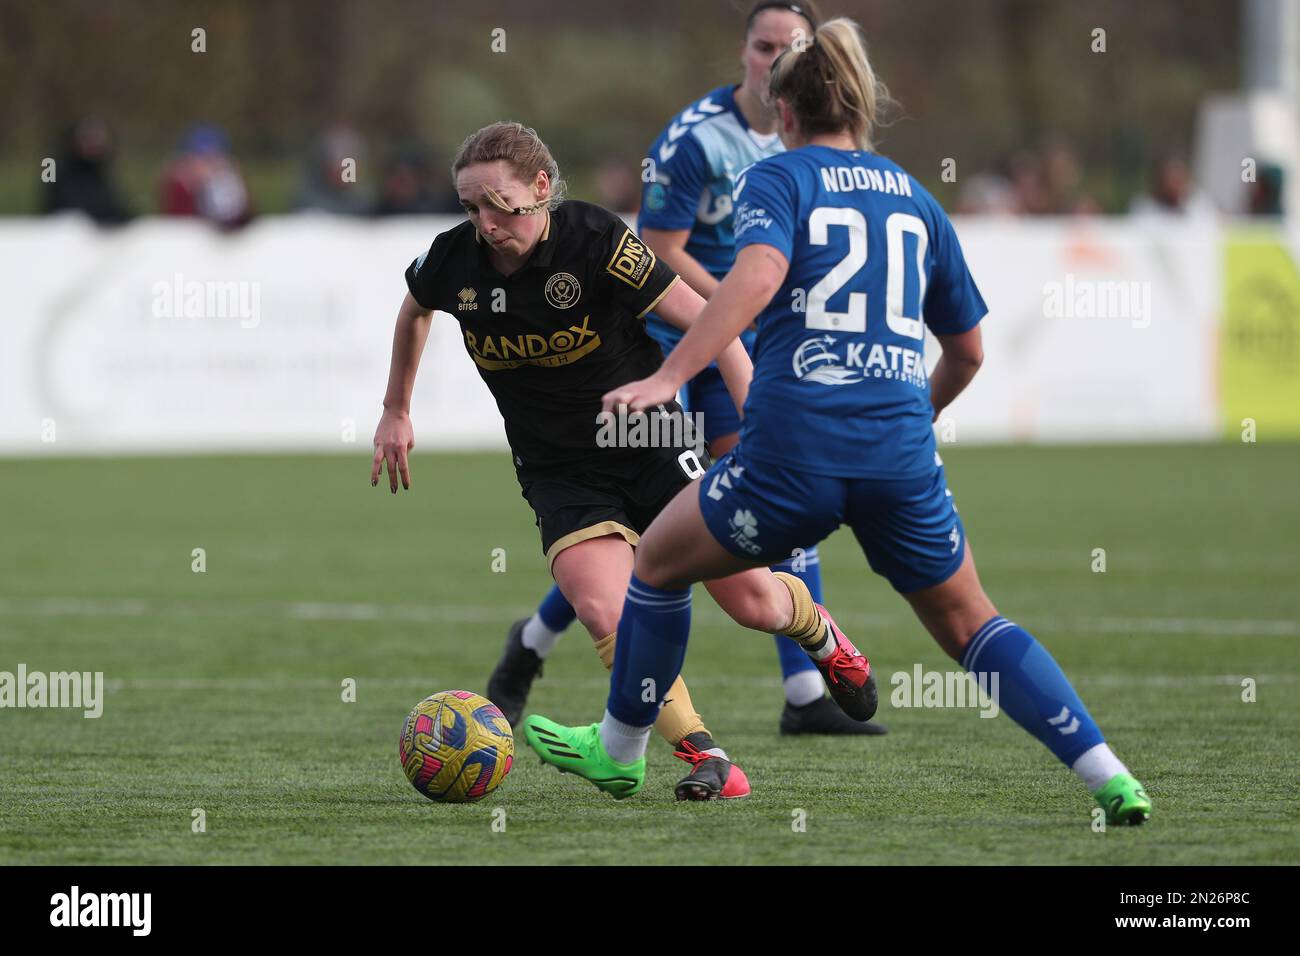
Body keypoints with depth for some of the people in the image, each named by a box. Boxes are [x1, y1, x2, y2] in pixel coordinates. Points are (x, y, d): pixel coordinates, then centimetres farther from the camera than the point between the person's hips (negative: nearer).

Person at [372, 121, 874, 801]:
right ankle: (703, 757, -21)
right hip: (559, 478, 2)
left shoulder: (595, 241, -20)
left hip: (648, 444, -2)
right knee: (606, 612, -25)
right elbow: (413, 311, 18)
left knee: (750, 602, 2)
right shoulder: (454, 261, -9)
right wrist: (396, 410, 25)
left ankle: (817, 629, 39)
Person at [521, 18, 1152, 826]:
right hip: (902, 452, 4)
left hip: (794, 449, -4)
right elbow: (968, 349, 24)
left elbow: (757, 276, -17)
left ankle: (619, 751, 31)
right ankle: (1110, 779, 4)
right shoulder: (914, 198, 19)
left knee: (659, 561, 21)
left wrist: (667, 379, -21)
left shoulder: (777, 179, 5)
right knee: (970, 625, 16)